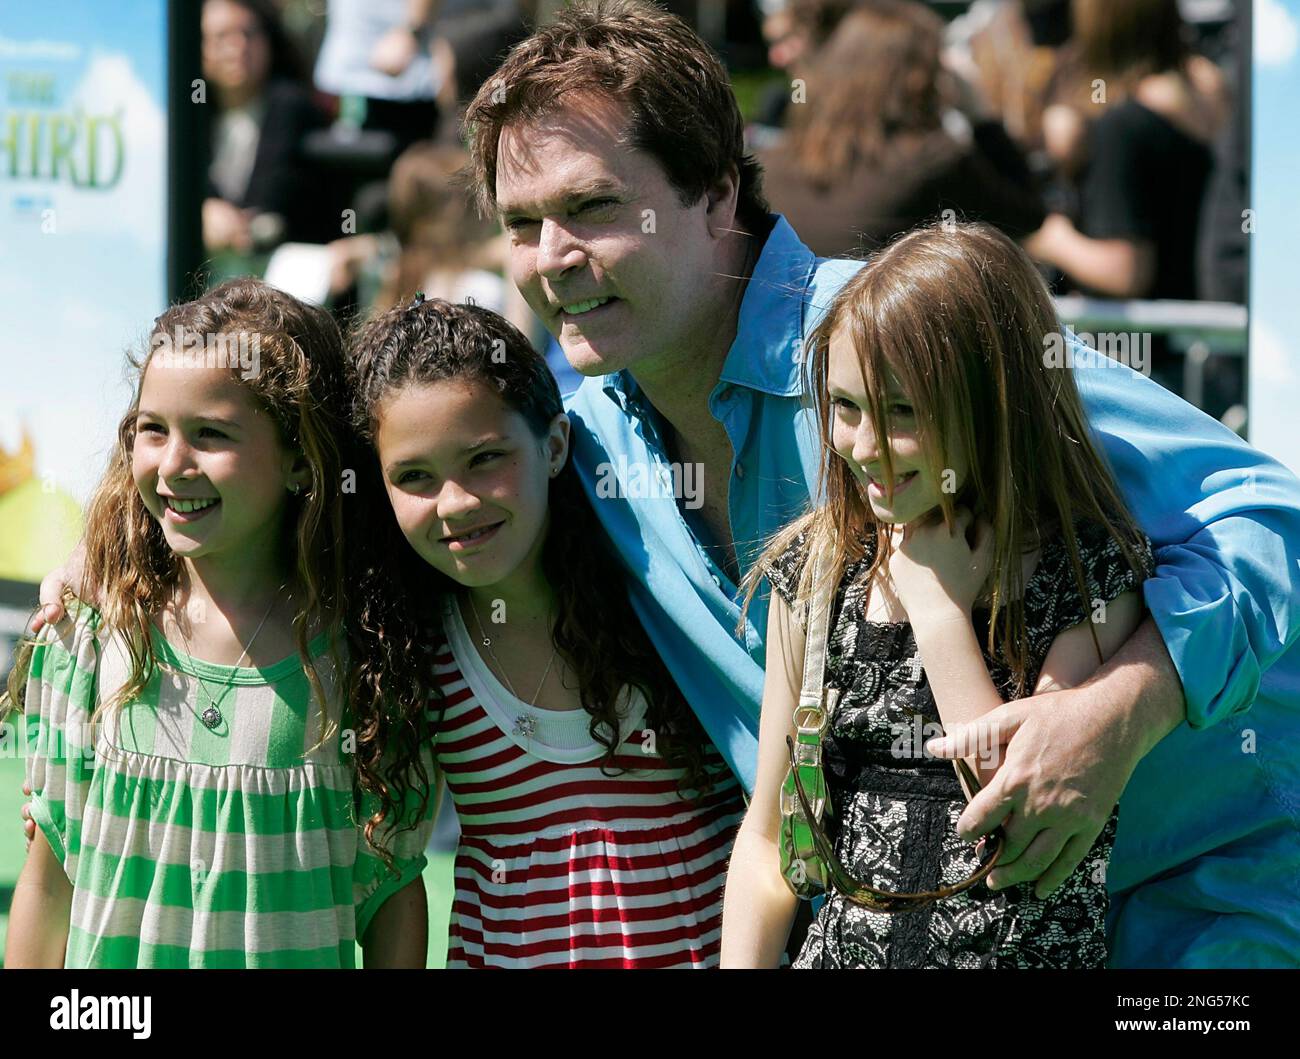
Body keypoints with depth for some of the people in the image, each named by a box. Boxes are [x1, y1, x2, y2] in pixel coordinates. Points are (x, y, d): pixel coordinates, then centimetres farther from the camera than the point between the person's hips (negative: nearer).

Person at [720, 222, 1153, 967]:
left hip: (1035, 951, -2)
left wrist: (939, 606, -10)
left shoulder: (1099, 576, -4)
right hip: (842, 948, 3)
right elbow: (768, 840, 10)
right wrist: (743, 964, -1)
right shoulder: (817, 569, 5)